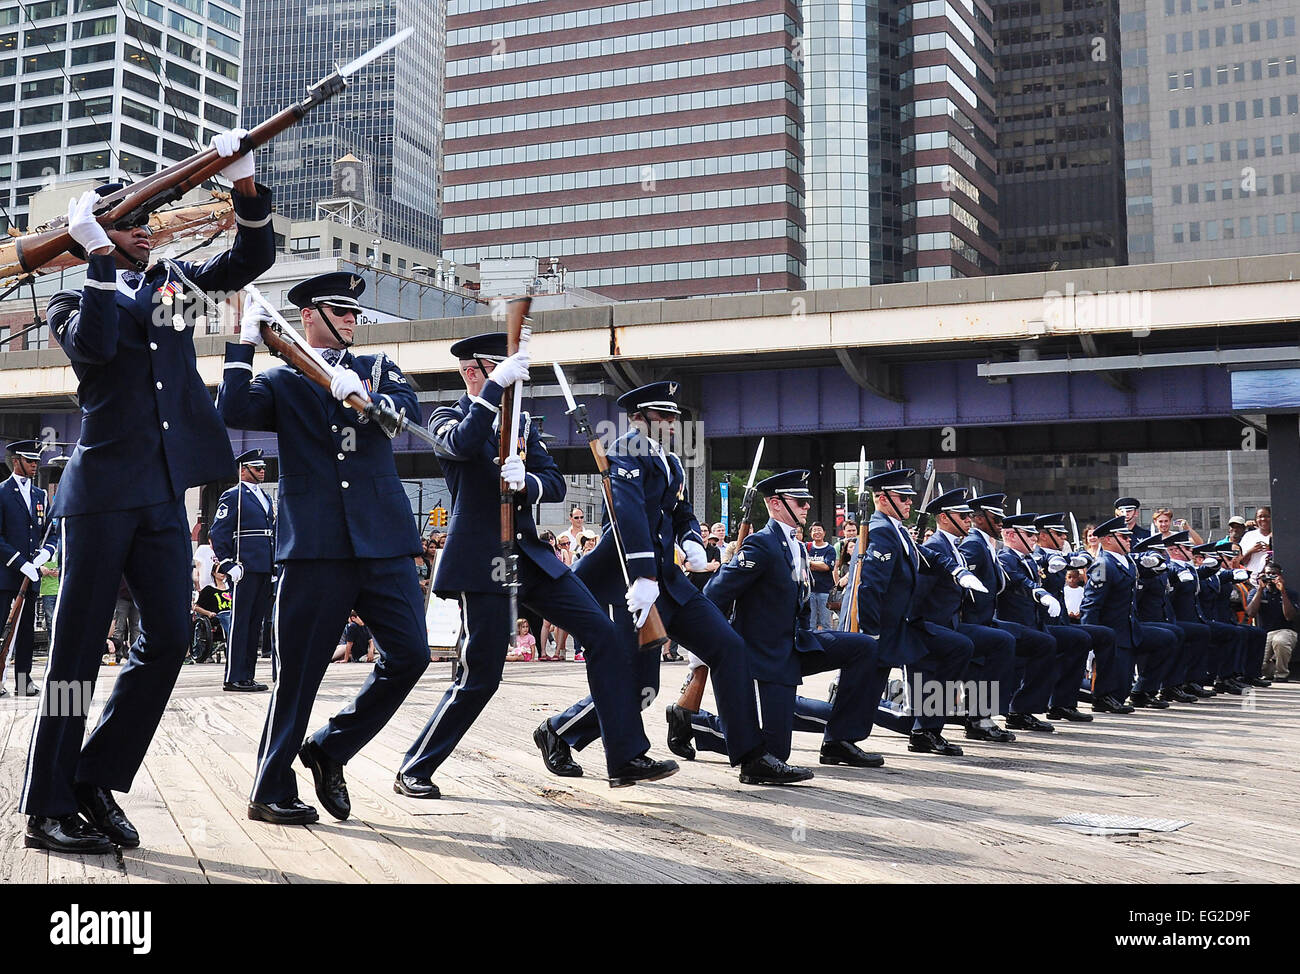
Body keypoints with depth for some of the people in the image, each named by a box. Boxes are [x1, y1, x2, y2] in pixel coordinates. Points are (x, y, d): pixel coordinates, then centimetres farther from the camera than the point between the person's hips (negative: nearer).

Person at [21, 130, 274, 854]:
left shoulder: (172, 281, 18)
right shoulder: (73, 303, 6)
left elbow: (252, 258, 8)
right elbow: (94, 346, -17)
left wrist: (245, 184, -6)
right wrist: (100, 256, -13)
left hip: (165, 495, 5)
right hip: (103, 491, -5)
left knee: (170, 638, -1)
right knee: (79, 651, -1)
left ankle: (98, 780, 13)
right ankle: (49, 808, 6)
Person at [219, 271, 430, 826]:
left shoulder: (378, 368, 19)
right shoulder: (282, 381, 13)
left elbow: (411, 413, -1)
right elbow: (233, 413, -6)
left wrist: (363, 394, -18)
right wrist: (244, 345, -7)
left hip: (384, 542, 3)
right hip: (315, 546, -3)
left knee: (409, 653, -3)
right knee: (299, 669, -1)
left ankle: (330, 749, 15)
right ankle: (270, 791, 12)